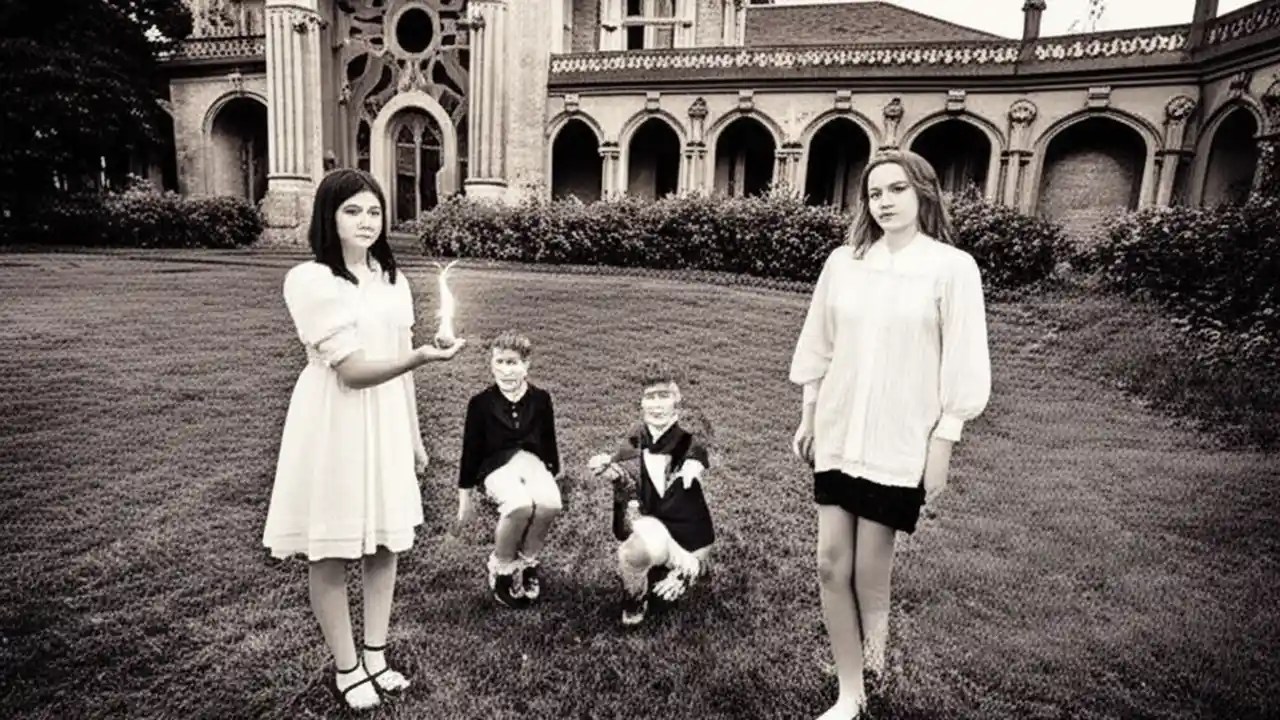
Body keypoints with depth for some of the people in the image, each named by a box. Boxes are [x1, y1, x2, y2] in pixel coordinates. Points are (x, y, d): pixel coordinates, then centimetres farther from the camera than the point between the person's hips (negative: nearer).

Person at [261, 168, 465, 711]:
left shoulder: (392, 280, 6)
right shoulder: (309, 280, -14)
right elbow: (351, 371, -21)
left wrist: (415, 436, 14)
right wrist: (421, 357, -36)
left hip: (387, 424, 6)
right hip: (335, 425, -6)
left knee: (385, 541, 13)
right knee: (330, 549, 8)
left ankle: (376, 656, 31)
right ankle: (345, 667, 26)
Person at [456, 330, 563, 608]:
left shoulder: (541, 399, 3)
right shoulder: (481, 403, -2)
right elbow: (470, 449, 5)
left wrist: (555, 476, 22)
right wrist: (465, 497, 8)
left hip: (532, 462, 3)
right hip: (497, 467, -2)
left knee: (550, 503, -32)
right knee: (520, 505, -36)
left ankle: (527, 560, -1)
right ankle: (501, 565, -5)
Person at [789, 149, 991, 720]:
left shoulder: (953, 268, -7)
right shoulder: (843, 262, 3)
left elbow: (961, 365, -6)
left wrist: (942, 443, -7)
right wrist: (807, 419, 11)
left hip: (900, 443, -3)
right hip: (838, 434, 4)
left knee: (870, 570, 5)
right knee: (832, 564, 5)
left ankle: (874, 648, 39)